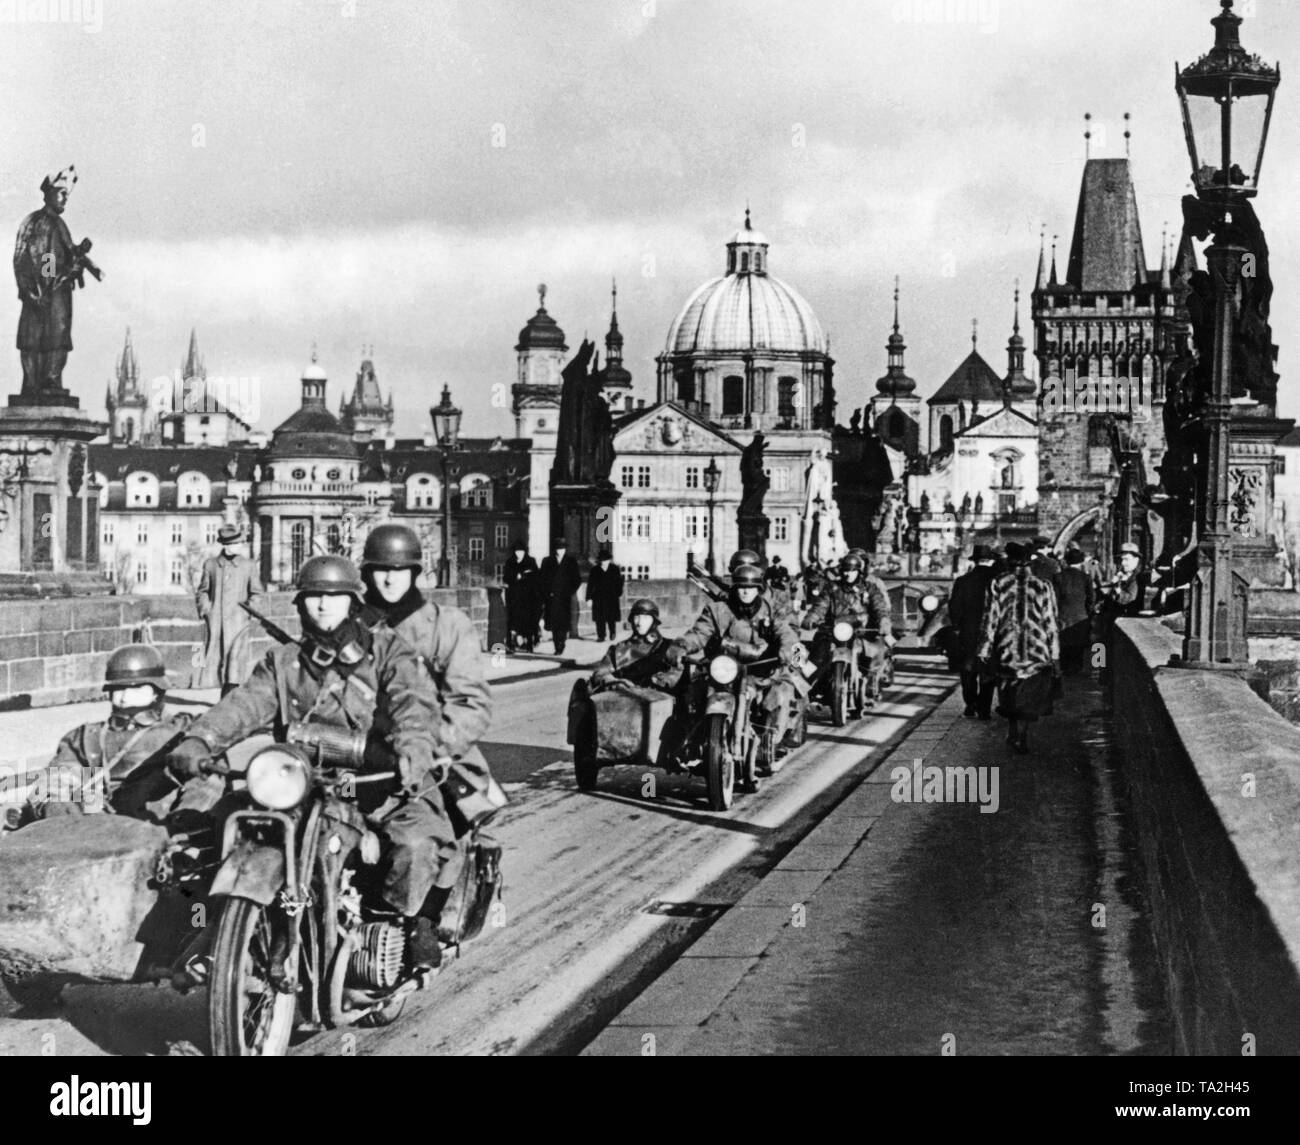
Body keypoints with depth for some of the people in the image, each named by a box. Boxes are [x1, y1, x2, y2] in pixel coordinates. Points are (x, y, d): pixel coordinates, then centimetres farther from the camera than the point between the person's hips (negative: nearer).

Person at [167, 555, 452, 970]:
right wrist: (198, 741, -19)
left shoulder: (387, 651, 7)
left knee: (415, 844, -31)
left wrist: (414, 746, -36)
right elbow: (245, 705, 2)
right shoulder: (284, 663, 18)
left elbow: (414, 702, -12)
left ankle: (417, 919, 0)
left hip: (383, 784, -3)